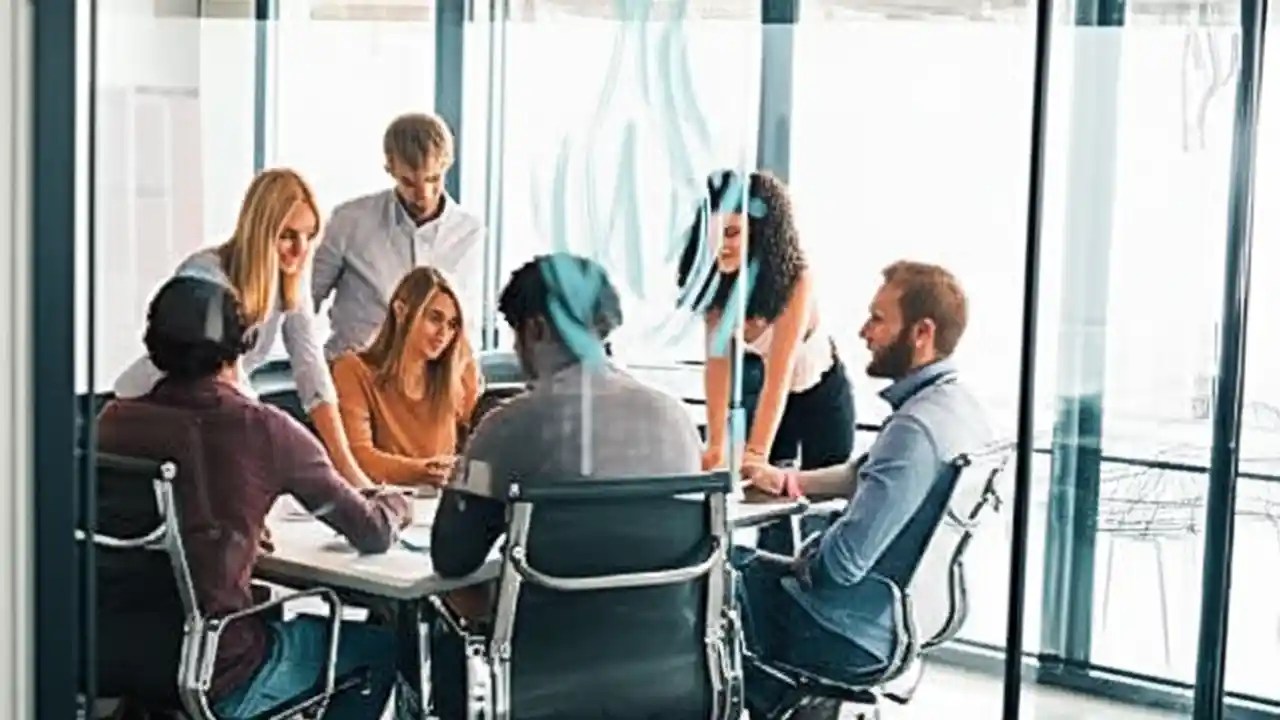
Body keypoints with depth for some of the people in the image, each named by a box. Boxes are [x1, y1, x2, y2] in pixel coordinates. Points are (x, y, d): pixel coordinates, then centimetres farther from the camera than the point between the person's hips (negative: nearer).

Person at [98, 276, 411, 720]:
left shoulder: (115, 419, -2)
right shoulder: (265, 430, -14)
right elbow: (373, 534, -5)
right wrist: (395, 506, 17)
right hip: (214, 681, -6)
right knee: (380, 647, 17)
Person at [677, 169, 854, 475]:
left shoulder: (795, 280, -33)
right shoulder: (715, 282, -19)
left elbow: (779, 375, -38)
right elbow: (717, 364, -22)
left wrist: (757, 452, -45)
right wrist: (716, 446, -29)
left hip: (820, 396, -3)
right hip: (756, 393, 3)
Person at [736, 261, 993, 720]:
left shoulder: (916, 429, -28)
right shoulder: (959, 405, 1)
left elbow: (844, 561, -29)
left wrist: (798, 562, -9)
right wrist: (789, 479, 4)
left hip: (850, 638, -9)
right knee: (742, 563, 22)